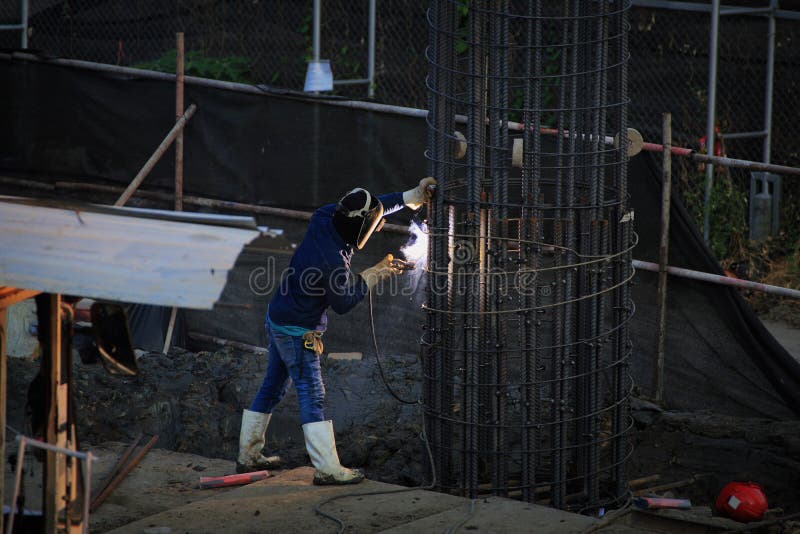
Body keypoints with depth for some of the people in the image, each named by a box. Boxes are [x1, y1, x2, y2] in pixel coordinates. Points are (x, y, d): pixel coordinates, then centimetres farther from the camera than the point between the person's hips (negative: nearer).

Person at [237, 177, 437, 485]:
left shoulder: (324, 218, -8)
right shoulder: (333, 262, -30)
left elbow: (377, 206, 6)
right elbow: (343, 303, -14)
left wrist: (413, 196, 3)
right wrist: (372, 276, -6)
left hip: (278, 319, 9)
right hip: (297, 330, -9)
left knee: (272, 387, 17)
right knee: (312, 394, -7)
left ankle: (248, 456, 24)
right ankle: (327, 469, -6)